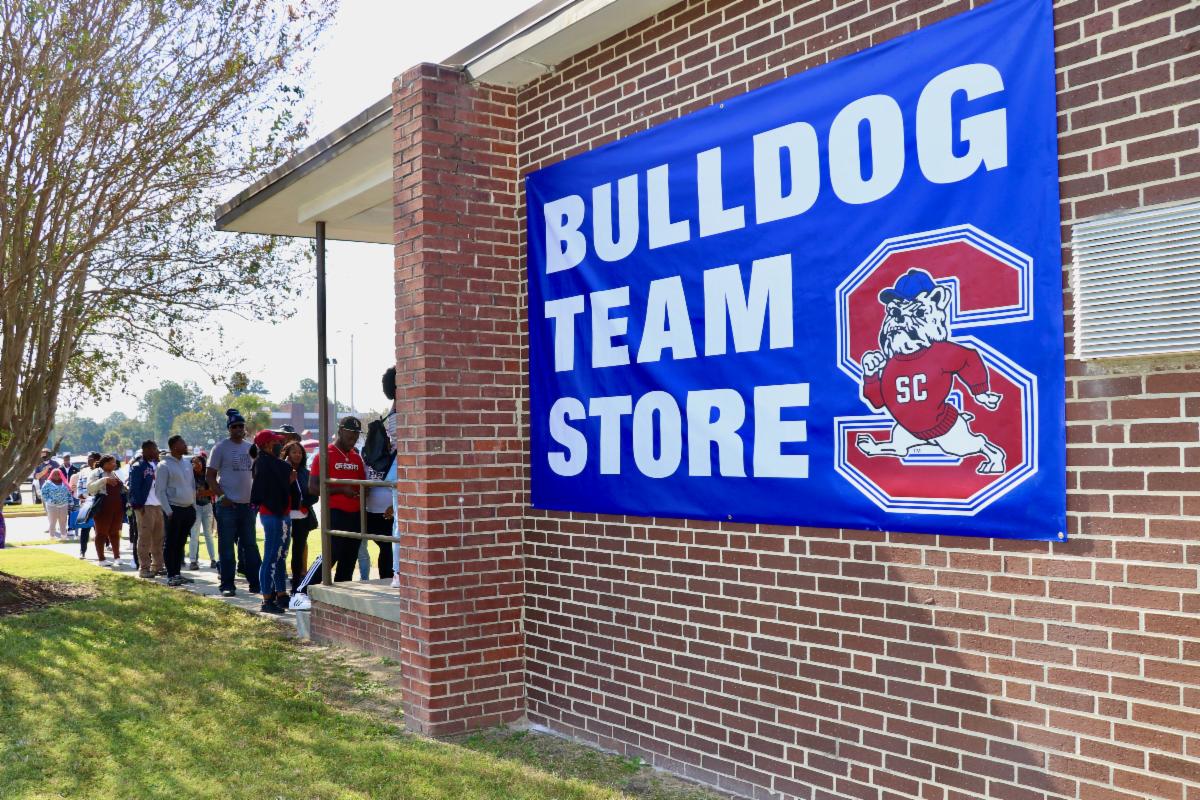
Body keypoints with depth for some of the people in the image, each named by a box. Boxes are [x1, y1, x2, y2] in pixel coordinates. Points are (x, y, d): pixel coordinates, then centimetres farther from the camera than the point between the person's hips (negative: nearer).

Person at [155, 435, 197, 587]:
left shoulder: (187, 463, 13)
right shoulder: (164, 466, -7)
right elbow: (159, 491, -10)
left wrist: (194, 507, 13)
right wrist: (169, 511, -15)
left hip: (188, 509, 6)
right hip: (174, 509, -6)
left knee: (181, 543, 11)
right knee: (171, 543, -1)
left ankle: (178, 573, 18)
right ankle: (171, 576, 3)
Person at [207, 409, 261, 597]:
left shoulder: (251, 448, 11)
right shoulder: (221, 448, -3)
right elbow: (210, 475, -5)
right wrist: (221, 496, -14)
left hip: (248, 504, 5)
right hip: (228, 505, -5)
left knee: (250, 545, 9)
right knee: (226, 547, 0)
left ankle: (255, 582, 15)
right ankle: (227, 585, 6)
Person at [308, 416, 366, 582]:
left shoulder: (357, 457, 15)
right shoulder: (325, 455, -4)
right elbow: (313, 488, -9)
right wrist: (341, 490, -17)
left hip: (355, 514, 7)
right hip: (335, 513, -7)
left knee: (349, 560, 8)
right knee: (332, 554, -13)